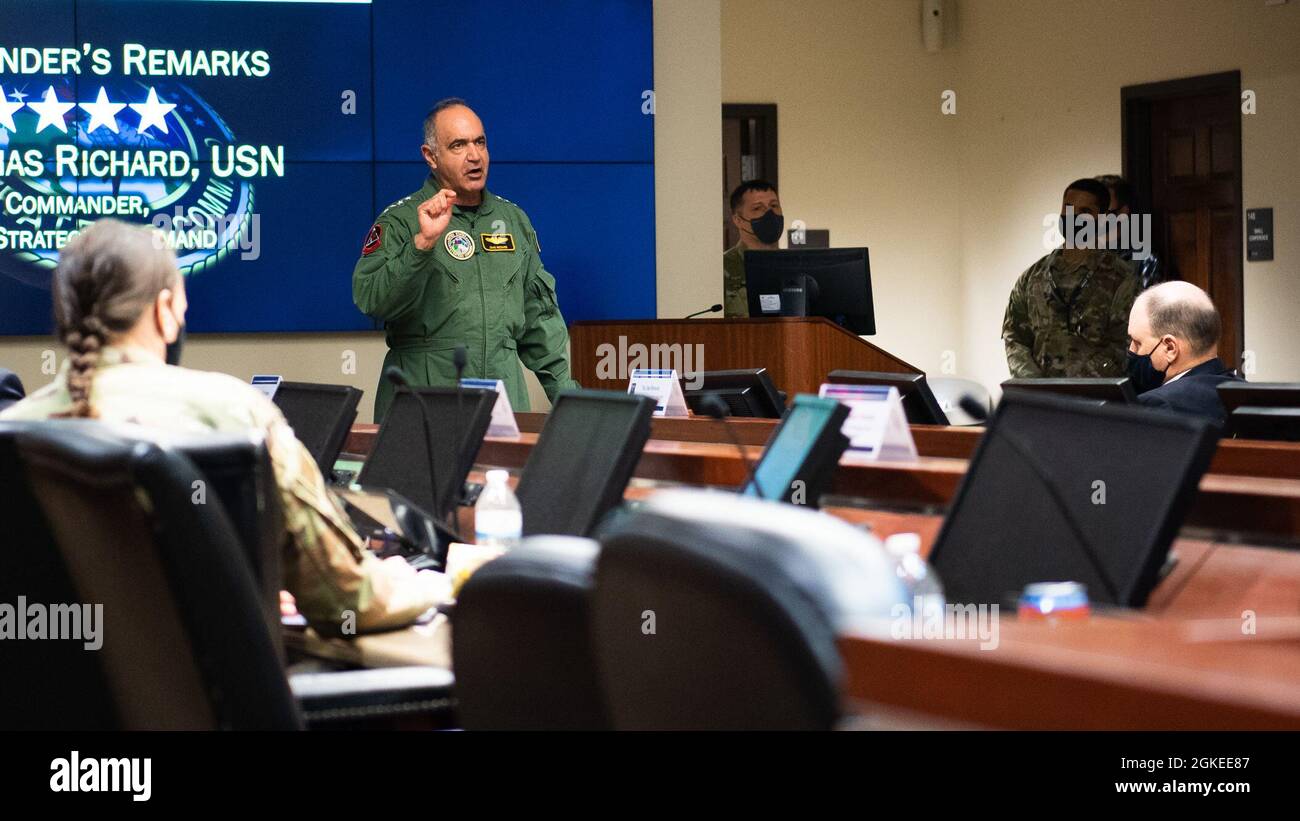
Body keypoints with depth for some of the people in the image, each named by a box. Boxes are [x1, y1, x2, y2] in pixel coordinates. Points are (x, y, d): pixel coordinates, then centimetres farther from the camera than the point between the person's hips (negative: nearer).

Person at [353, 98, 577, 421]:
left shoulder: (513, 219, 16)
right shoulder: (399, 222, -1)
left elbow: (539, 316, 19)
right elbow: (370, 300, -17)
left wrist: (564, 392, 13)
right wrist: (423, 242, -27)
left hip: (503, 392, 4)